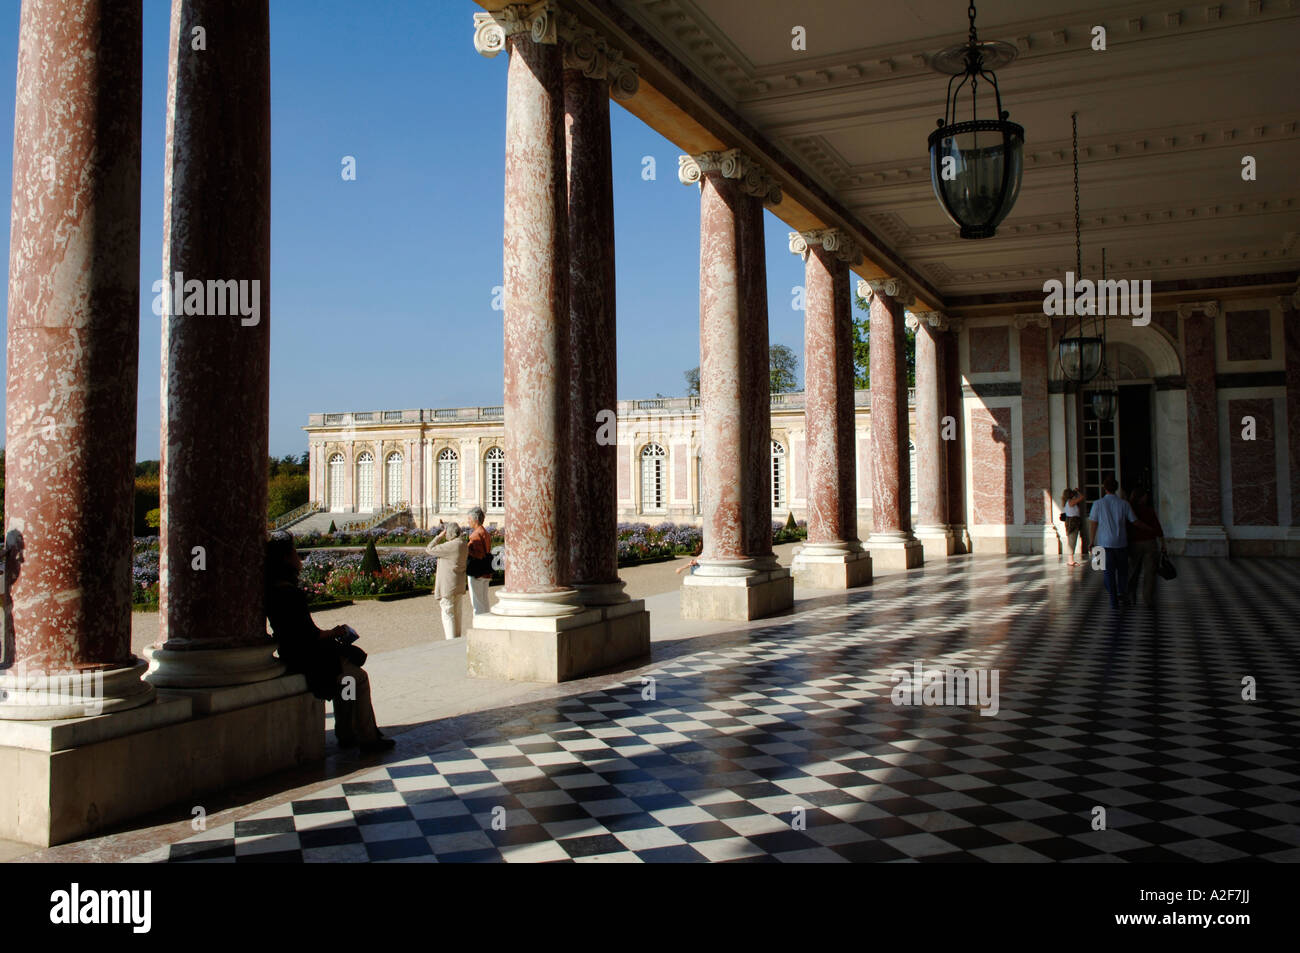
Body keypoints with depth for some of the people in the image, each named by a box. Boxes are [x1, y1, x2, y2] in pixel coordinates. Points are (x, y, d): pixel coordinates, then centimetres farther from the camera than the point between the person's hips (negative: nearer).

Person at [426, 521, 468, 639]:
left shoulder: (450, 546, -22)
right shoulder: (463, 544, 5)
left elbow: (429, 549, -14)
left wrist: (439, 536, -7)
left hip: (448, 585, -9)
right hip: (458, 584, 9)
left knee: (448, 614, -2)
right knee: (456, 613, 18)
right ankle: (457, 638, 28)